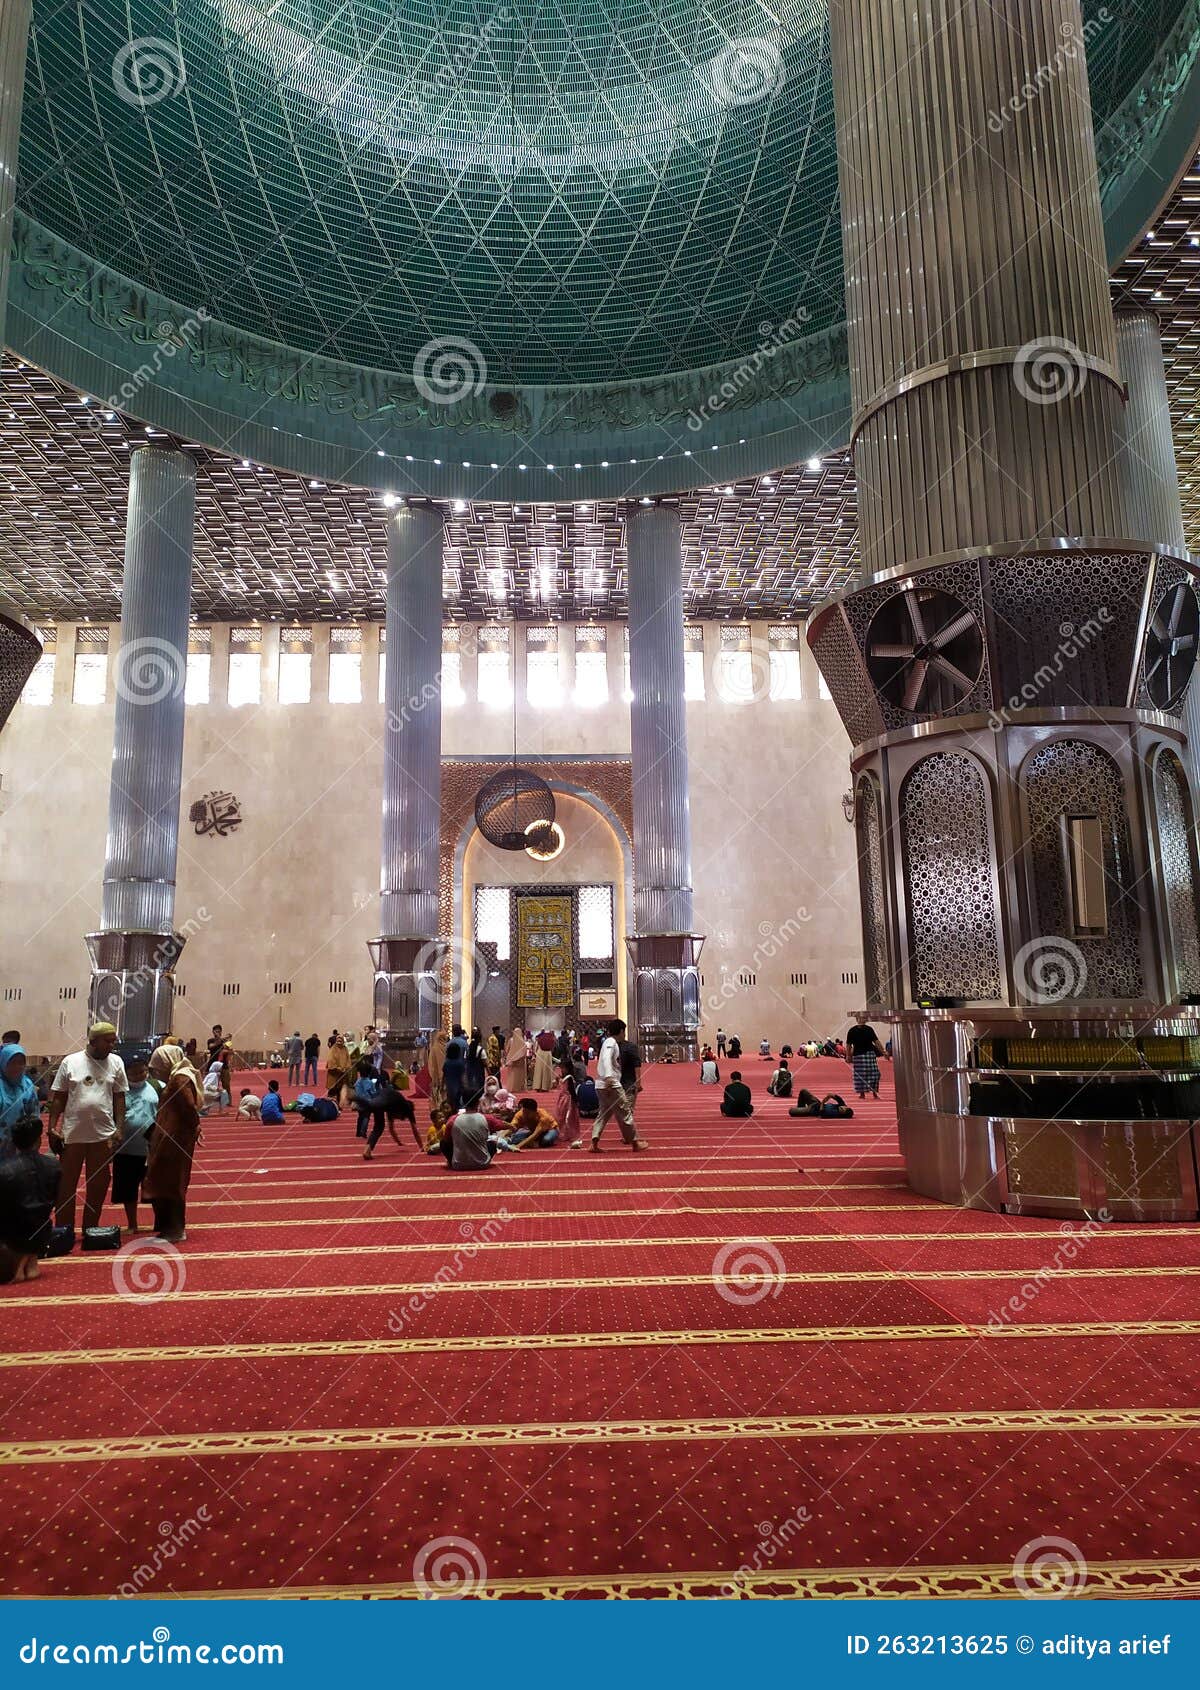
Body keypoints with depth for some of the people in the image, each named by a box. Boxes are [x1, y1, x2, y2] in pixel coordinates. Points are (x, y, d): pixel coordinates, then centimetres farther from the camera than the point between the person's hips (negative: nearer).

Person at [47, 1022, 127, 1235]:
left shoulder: (116, 1063, 2)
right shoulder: (70, 1062, -3)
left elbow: (119, 1098, 5)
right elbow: (58, 1097, 1)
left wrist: (120, 1127, -1)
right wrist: (52, 1127, -3)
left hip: (103, 1134, 2)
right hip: (72, 1134, -2)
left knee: (98, 1185, 9)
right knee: (67, 1184, 7)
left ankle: (91, 1229, 21)